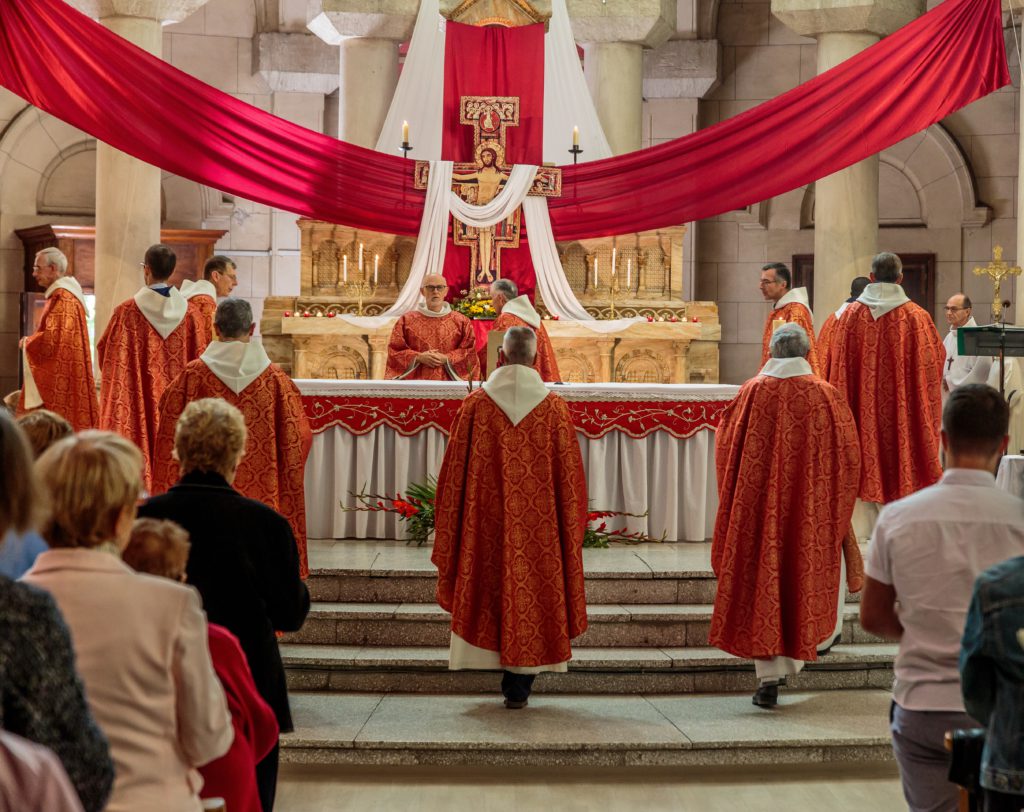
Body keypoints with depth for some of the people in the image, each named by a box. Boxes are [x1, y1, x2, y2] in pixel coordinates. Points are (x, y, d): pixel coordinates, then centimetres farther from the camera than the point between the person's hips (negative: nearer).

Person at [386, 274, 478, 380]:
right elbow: (394, 350, 4)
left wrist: (447, 359, -11)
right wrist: (418, 357, -10)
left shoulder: (461, 322, 8)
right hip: (416, 382, 0)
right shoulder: (406, 320, 8)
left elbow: (469, 351, 3)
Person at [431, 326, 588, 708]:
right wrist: (571, 529, 10)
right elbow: (569, 475, 0)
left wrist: (448, 529, 10)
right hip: (540, 529, 0)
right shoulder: (555, 407, -2)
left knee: (490, 590, 15)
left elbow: (455, 470, 0)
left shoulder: (475, 404, -3)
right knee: (534, 592, 7)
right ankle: (518, 687, 7)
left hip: (486, 523, 0)